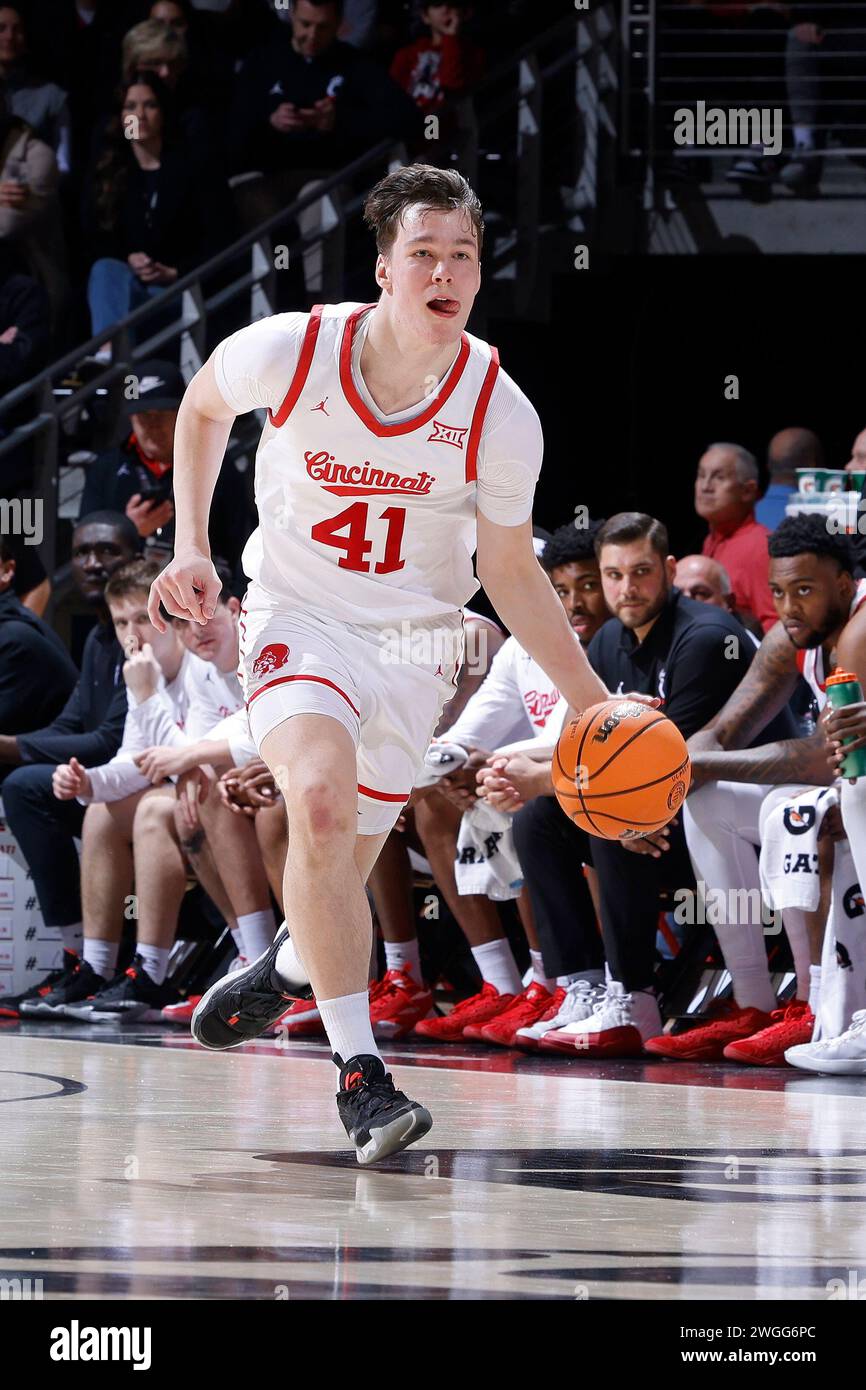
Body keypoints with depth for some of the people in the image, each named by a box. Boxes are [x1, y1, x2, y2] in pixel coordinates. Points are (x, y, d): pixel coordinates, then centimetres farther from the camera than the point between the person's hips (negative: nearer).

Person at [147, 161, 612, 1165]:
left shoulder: (500, 418, -15)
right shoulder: (289, 352, -17)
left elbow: (511, 573, -1)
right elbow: (201, 407, 7)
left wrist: (593, 703, -6)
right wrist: (190, 546, 1)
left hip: (415, 638, 2)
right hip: (299, 619, -2)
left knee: (341, 867, 7)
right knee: (321, 802, -28)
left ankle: (286, 966, 45)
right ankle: (357, 1070, -24)